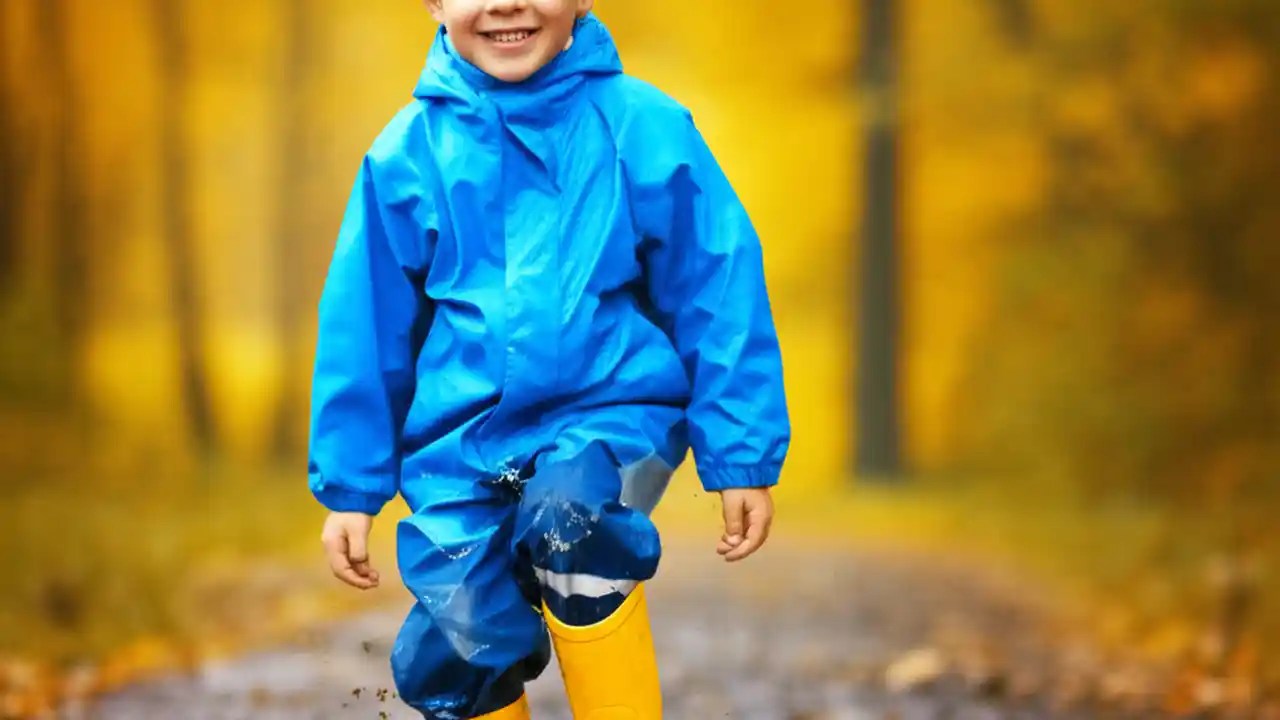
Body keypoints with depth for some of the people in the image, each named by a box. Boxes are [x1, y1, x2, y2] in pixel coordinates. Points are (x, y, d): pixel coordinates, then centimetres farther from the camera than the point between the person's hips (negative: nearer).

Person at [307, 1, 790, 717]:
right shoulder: (410, 151, -1)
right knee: (459, 652, -4)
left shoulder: (644, 129, -6)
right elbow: (366, 329, 6)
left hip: (612, 418, -3)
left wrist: (742, 459, -2)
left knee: (569, 513, -33)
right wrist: (351, 489, 8)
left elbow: (718, 296, -2)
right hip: (463, 445, 3)